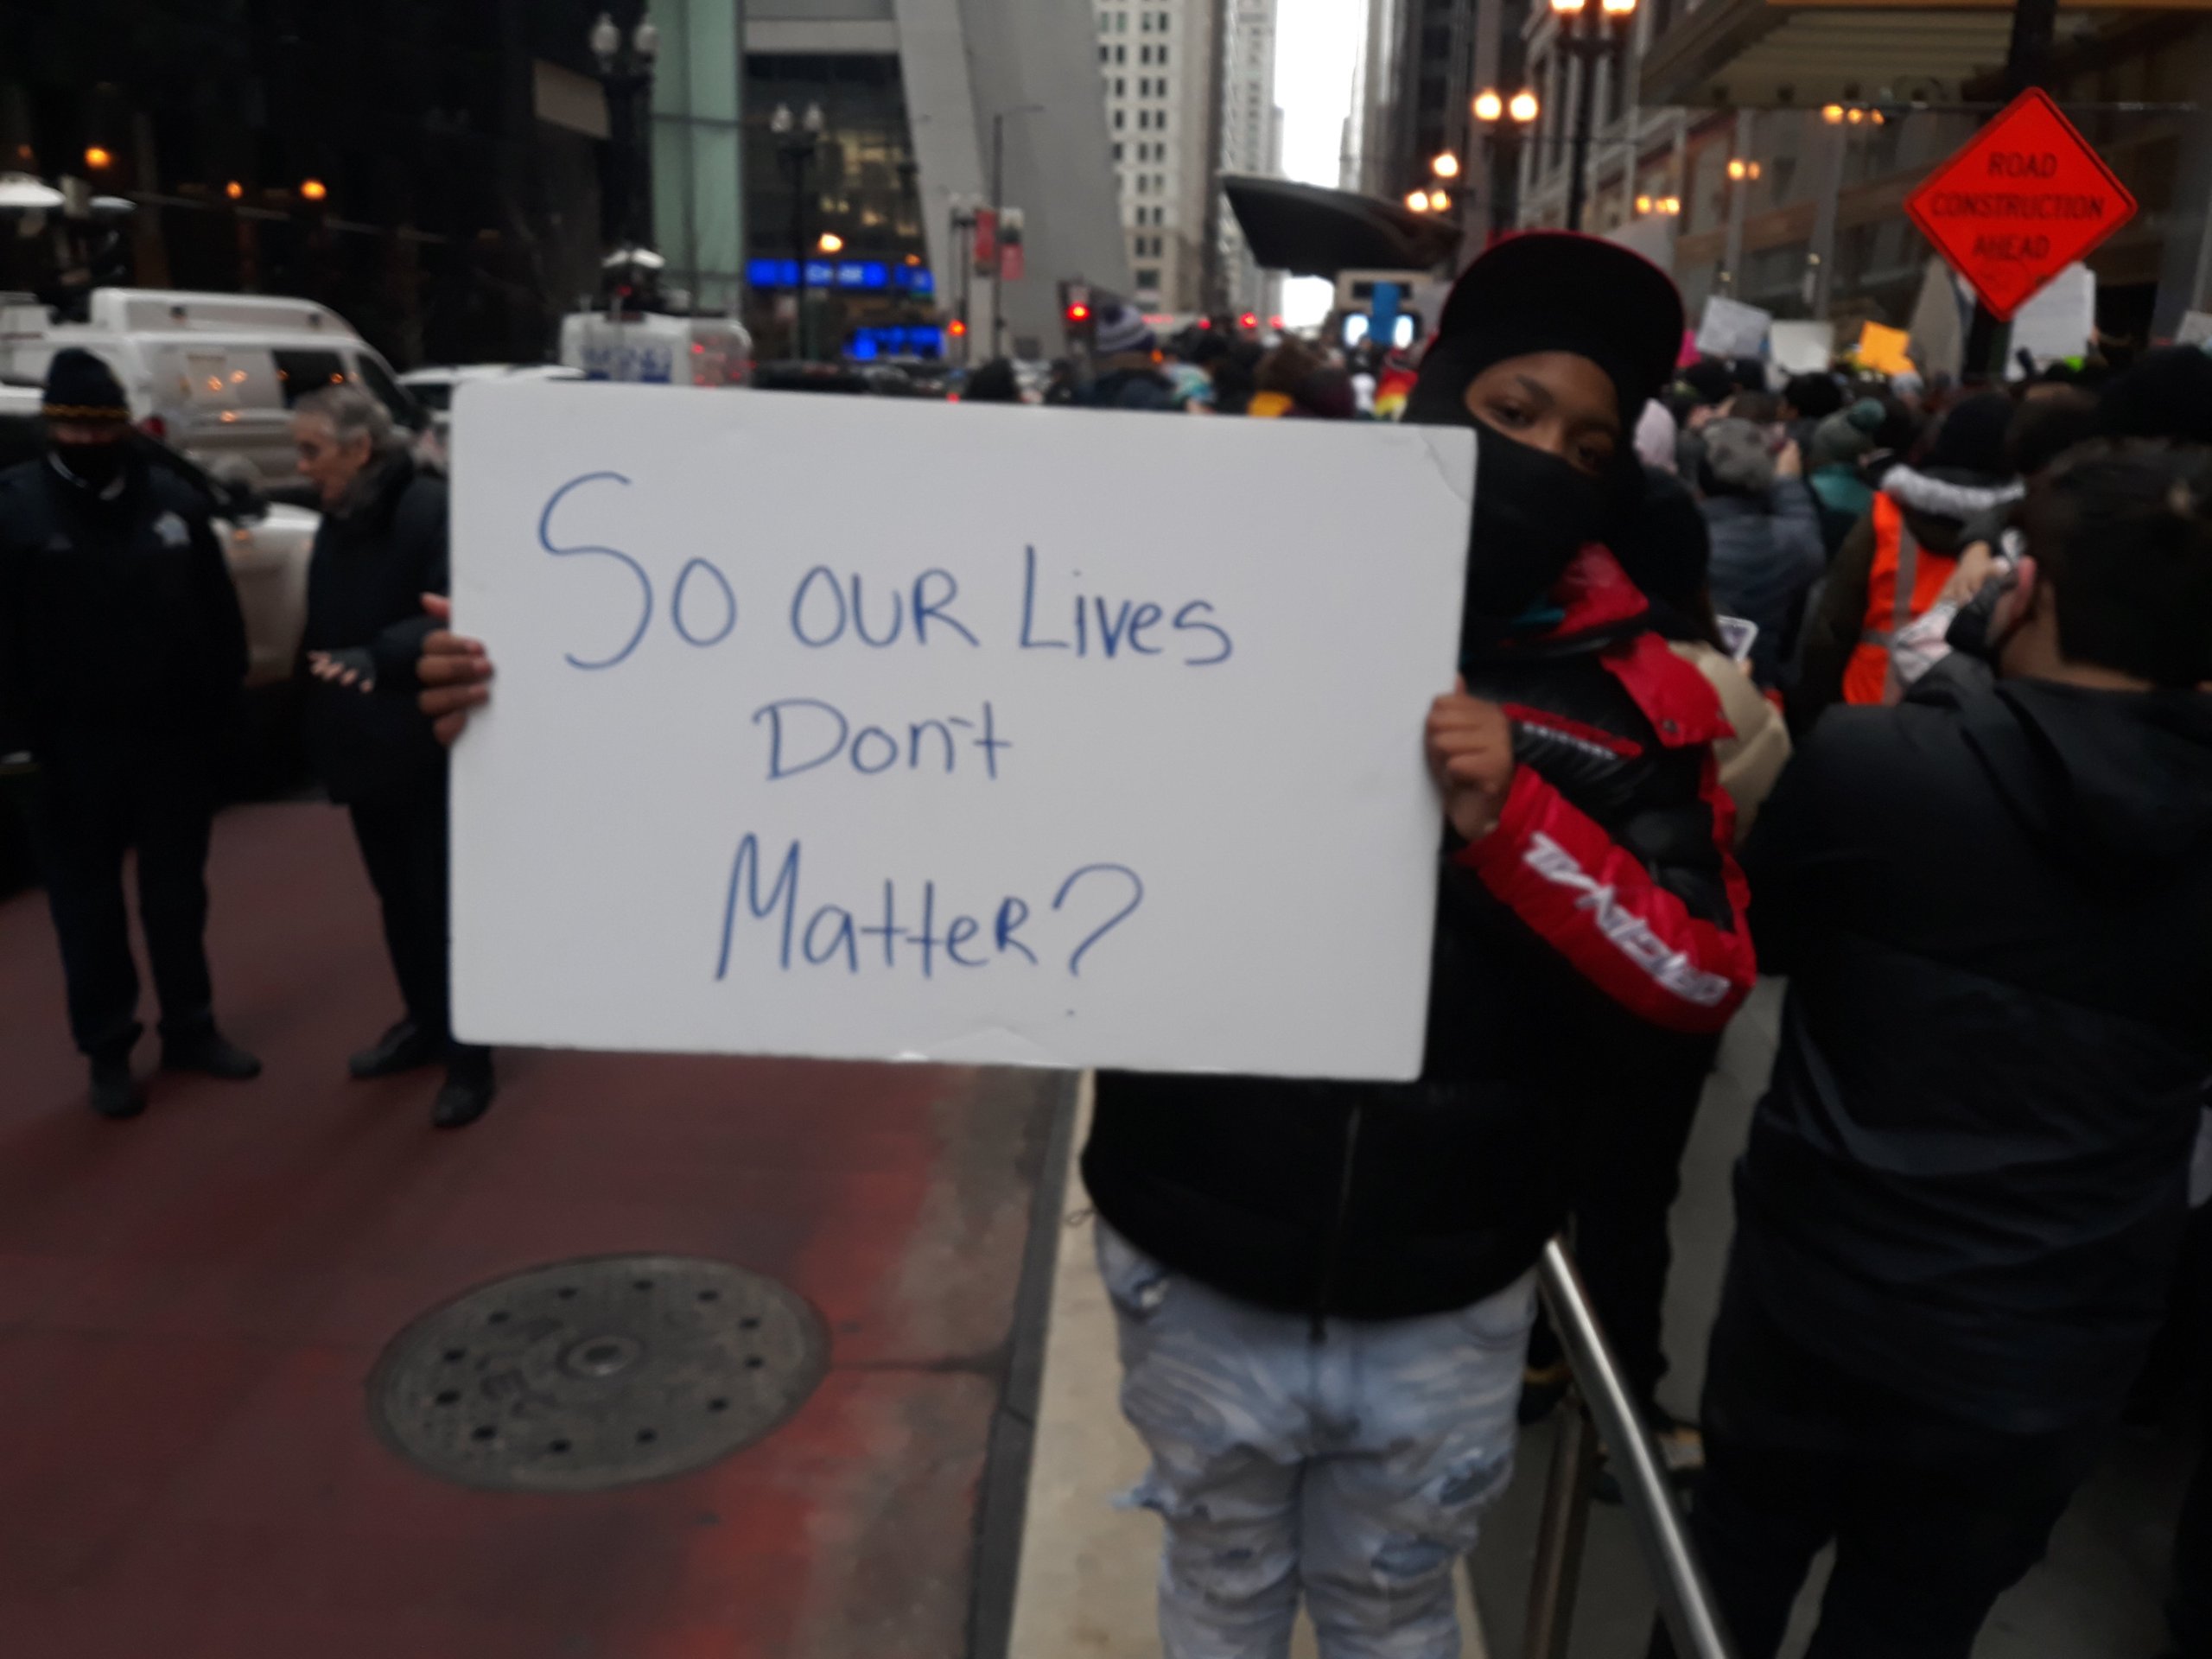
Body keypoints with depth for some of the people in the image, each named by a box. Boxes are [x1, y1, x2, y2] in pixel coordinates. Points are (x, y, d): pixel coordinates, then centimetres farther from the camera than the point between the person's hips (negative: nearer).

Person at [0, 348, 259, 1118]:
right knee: (89, 903, 10)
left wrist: (216, 707, -2)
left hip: (174, 738, 2)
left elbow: (219, 615, 3)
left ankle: (191, 1029, 29)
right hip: (76, 749, -2)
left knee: (178, 893, 15)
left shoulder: (175, 500, 2)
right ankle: (109, 1051, 23)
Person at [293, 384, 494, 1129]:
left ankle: (469, 1055, 15)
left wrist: (377, 656, -43)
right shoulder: (336, 523, 9)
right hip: (365, 747, 8)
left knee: (446, 905, 2)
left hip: (431, 749, -8)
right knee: (397, 899, 19)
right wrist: (320, 725, 10)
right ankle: (424, 1024, 35)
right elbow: (323, 630, 14)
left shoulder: (432, 509, -17)